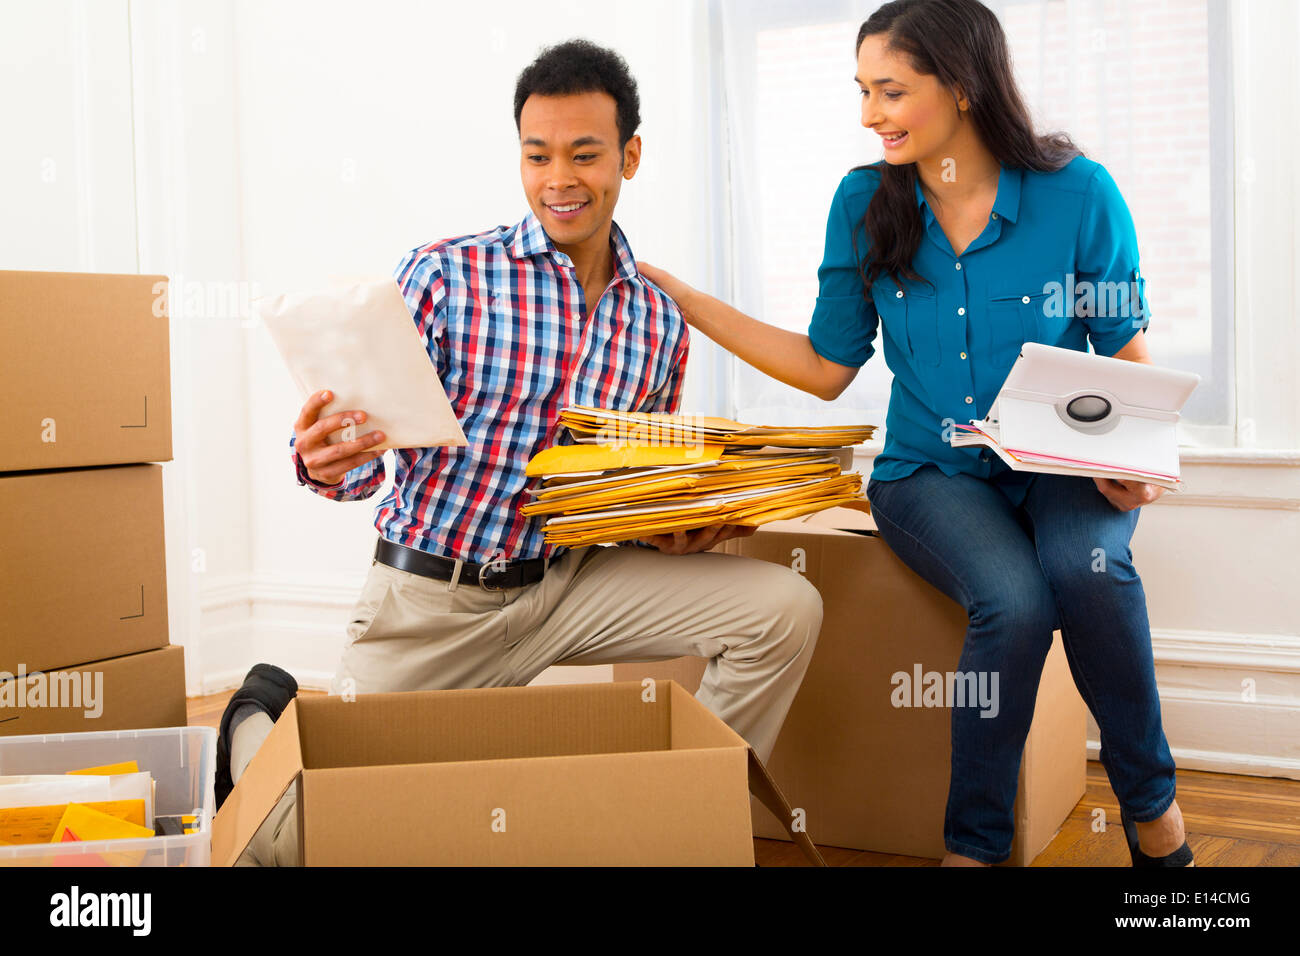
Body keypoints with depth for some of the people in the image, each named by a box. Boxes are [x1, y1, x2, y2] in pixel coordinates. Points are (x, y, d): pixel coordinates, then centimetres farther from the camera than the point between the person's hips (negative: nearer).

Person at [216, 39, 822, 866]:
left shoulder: (659, 321, 4)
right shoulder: (445, 275, -10)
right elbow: (374, 446, -12)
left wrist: (673, 530, -6)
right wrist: (327, 462, -35)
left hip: (569, 585, 4)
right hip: (431, 598, -3)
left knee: (784, 608, -13)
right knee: (300, 835, -5)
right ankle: (262, 721, 31)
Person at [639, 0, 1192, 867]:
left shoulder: (1078, 194, -6)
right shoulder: (865, 202, 0)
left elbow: (1127, 352, 3)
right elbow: (829, 368, 4)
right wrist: (682, 299, 0)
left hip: (1060, 466, 0)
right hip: (931, 472, 1)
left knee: (1086, 567, -34)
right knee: (1014, 599, -31)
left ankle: (1149, 800, -7)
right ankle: (975, 842, -9)